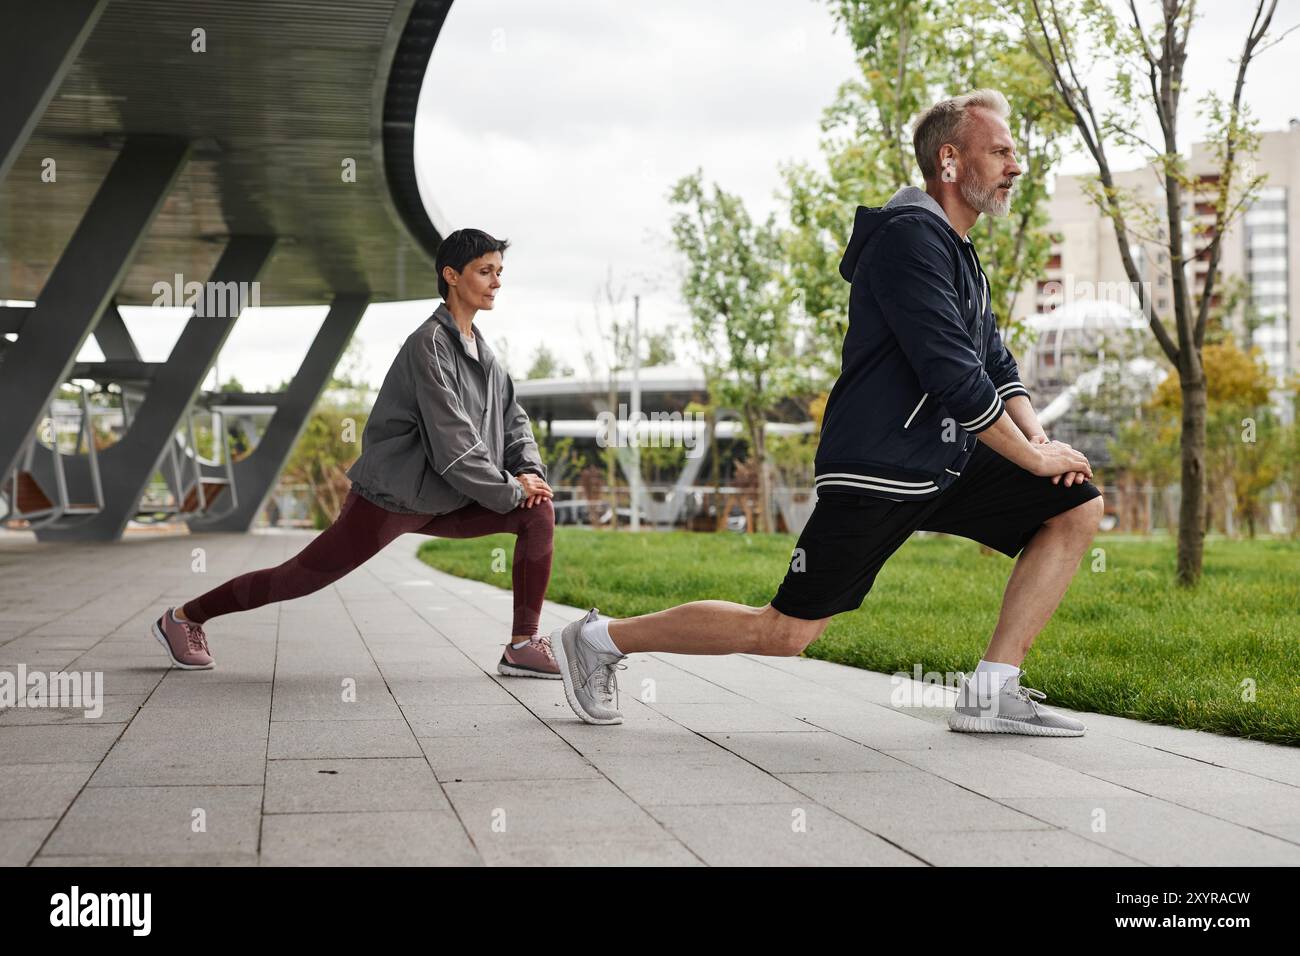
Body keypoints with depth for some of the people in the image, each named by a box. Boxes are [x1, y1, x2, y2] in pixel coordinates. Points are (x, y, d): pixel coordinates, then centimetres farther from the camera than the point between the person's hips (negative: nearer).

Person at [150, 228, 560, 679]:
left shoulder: (480, 350, 8)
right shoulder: (430, 344, -19)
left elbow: (512, 418, 11)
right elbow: (451, 439, -24)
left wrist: (529, 471, -8)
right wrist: (509, 491, -18)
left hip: (438, 502, 8)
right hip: (387, 499, -8)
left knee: (539, 511, -8)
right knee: (300, 575, 1)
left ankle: (523, 645, -7)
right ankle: (184, 617, 21)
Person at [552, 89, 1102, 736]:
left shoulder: (958, 251, 17)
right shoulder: (911, 236, -16)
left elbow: (996, 362, 20)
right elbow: (954, 375, -22)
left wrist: (1039, 436, 1)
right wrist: (1032, 454, -13)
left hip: (945, 463, 10)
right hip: (877, 471, -10)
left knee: (1078, 506, 3)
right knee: (787, 631, -8)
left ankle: (989, 695, 0)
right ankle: (600, 640, 9)